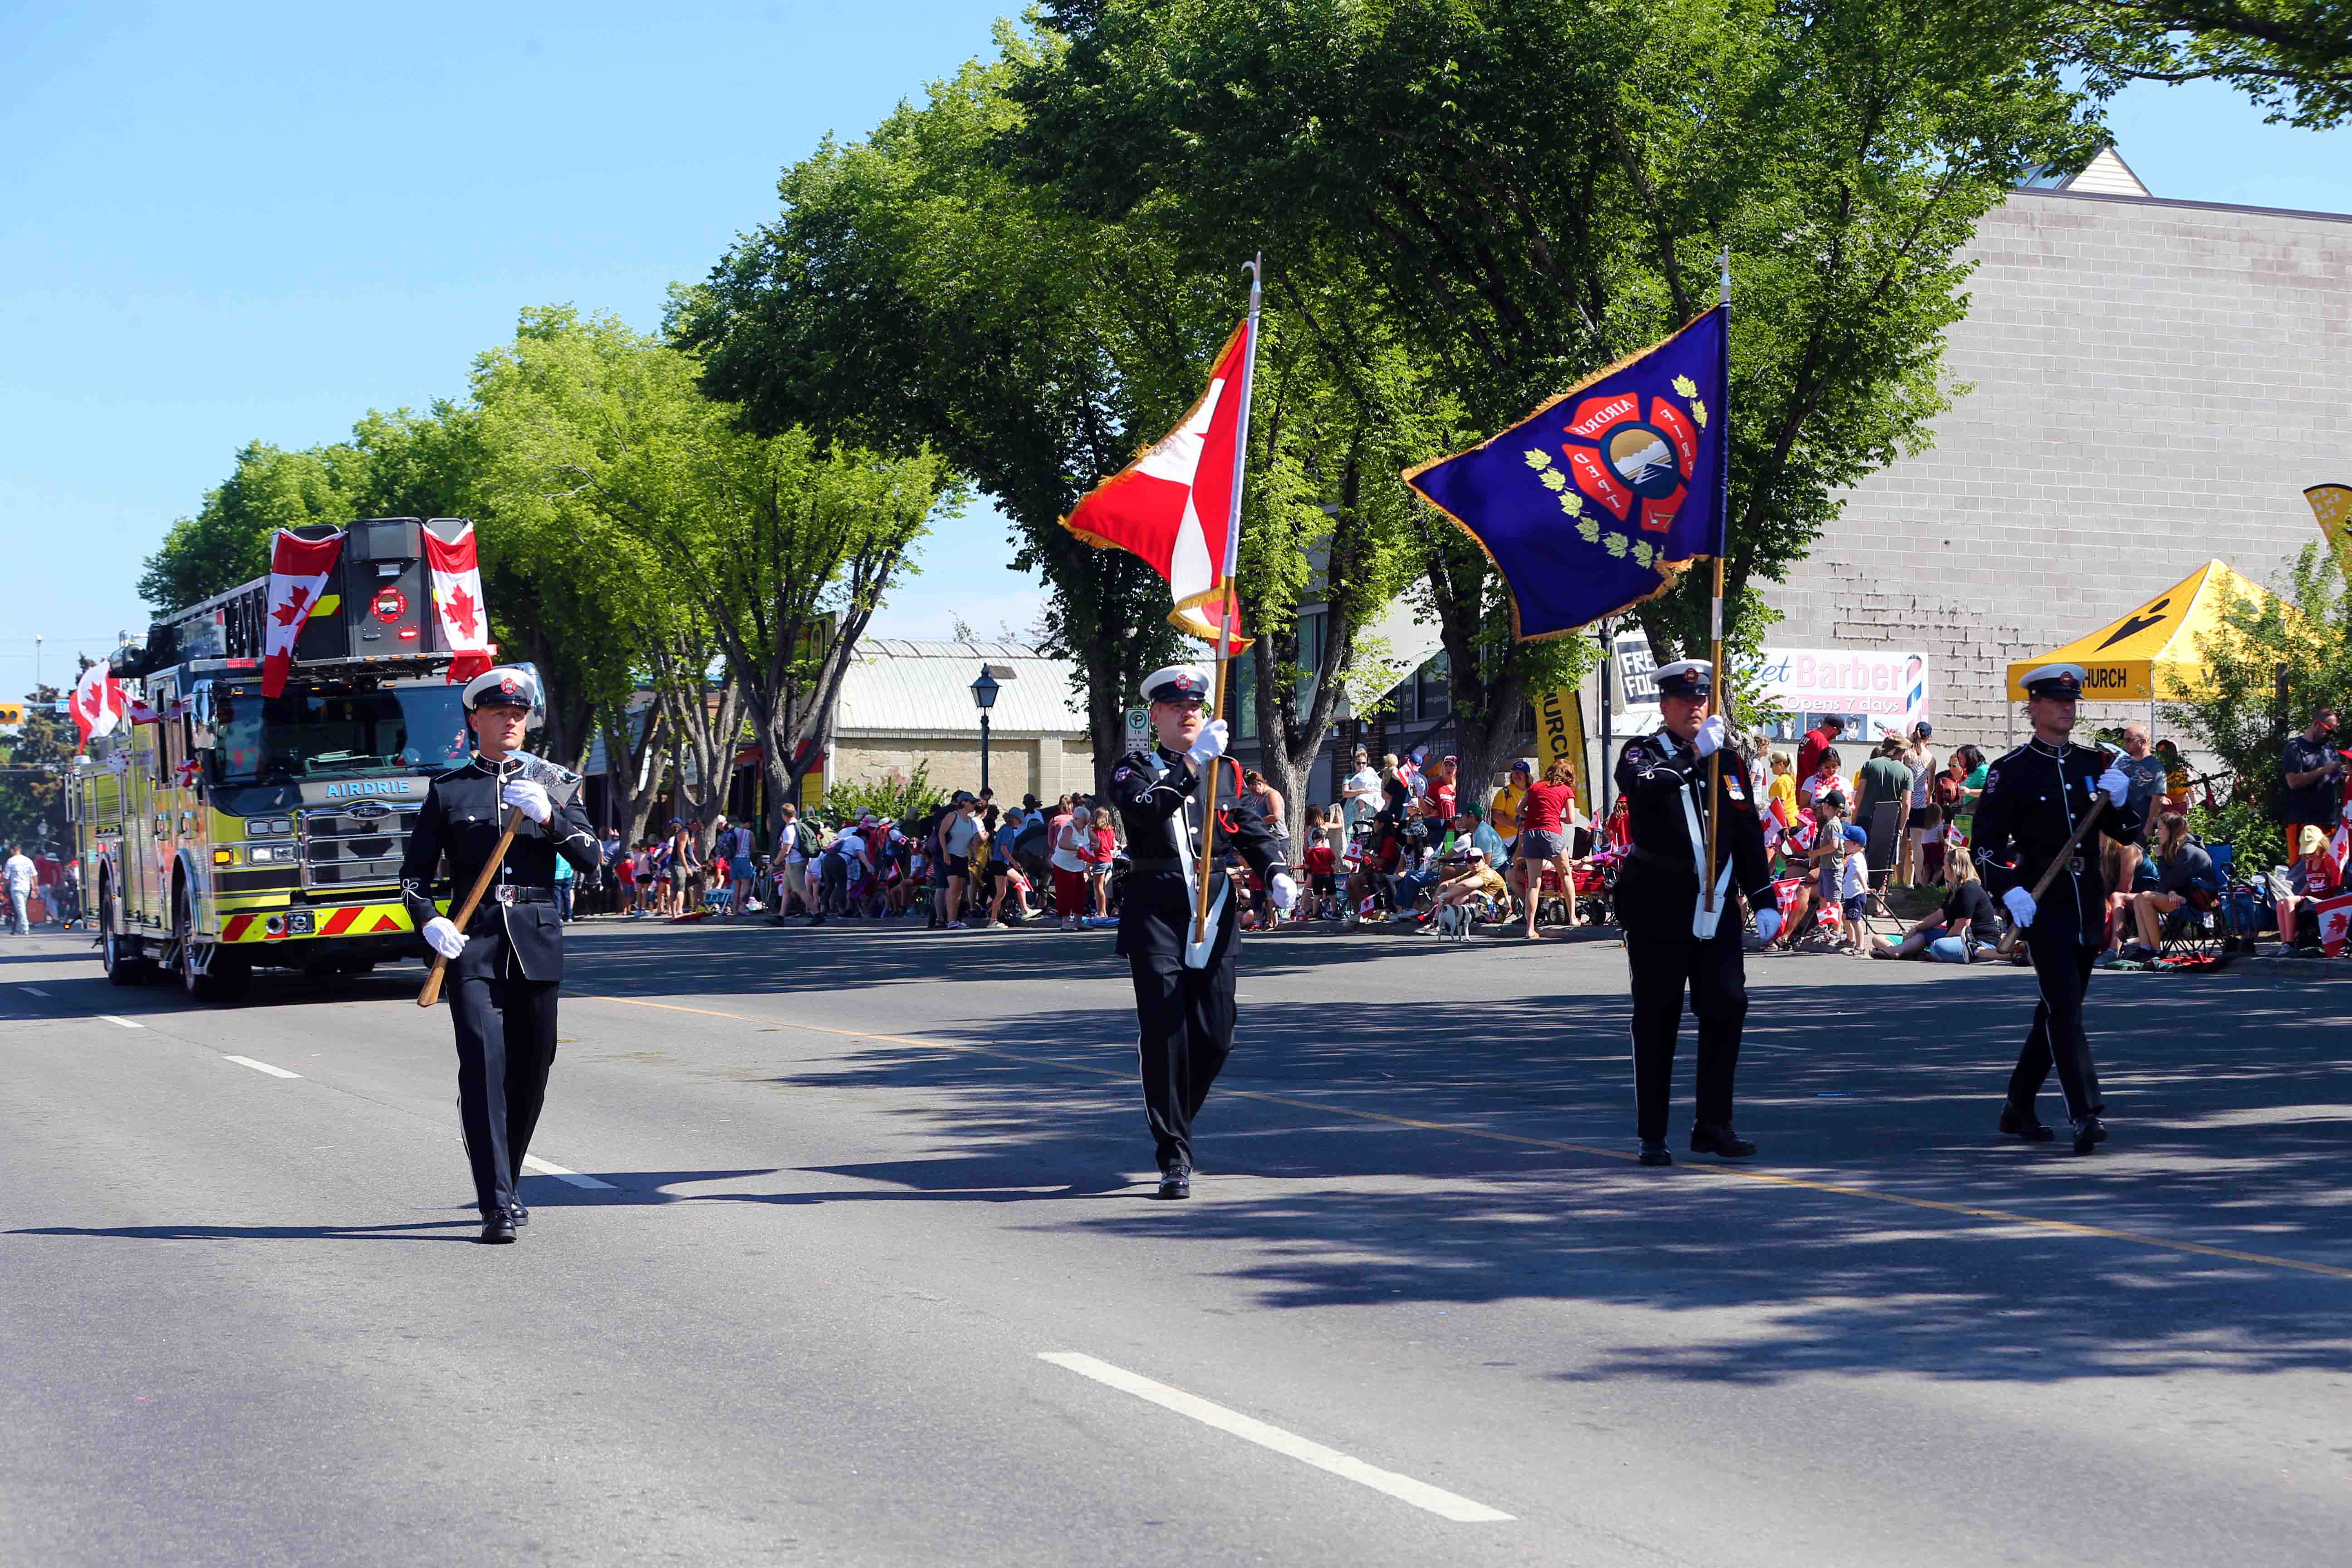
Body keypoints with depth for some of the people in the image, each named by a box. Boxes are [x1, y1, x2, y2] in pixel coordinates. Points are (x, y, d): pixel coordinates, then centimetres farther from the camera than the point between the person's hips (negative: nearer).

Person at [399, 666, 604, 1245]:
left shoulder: (553, 784, 11)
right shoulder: (447, 790, 8)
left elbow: (591, 860, 3)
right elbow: (415, 871, 9)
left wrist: (547, 815, -12)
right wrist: (428, 921, -9)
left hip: (537, 941, 2)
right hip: (471, 941, -2)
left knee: (531, 1070, 7)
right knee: (483, 1064, -14)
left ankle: (504, 1187, 26)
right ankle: (498, 1205, -17)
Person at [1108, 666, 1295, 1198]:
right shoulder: (1135, 769, 2)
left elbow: (1254, 832, 11)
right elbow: (1146, 811, -19)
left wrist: (1275, 876, -9)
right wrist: (1195, 763, -28)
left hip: (1215, 914, 4)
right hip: (1155, 914, -3)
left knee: (1215, 1036, 4)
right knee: (1163, 1034, -9)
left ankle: (1174, 1121, 30)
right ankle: (1174, 1158, -5)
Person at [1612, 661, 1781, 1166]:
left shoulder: (1729, 762, 13)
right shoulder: (1643, 754, 1)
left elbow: (1749, 836, 16)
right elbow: (1642, 787, -24)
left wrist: (1765, 901, 10)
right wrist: (1695, 755, -30)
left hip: (1716, 910, 4)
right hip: (1657, 911, -4)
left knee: (1728, 1006, -3)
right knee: (1656, 1021, -1)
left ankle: (1714, 1125, 9)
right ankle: (1652, 1136, 6)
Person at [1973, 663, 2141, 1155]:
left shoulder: (2094, 763, 11)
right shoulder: (2010, 772, -4)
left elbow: (2126, 833, 11)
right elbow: (1985, 844, -7)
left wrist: (2121, 800, -10)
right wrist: (2010, 891, -21)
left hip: (2089, 904, 6)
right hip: (2042, 905, -6)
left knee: (2057, 1009, 14)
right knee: (2065, 1009, -15)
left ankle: (2018, 1107, 26)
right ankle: (2085, 1116, -20)